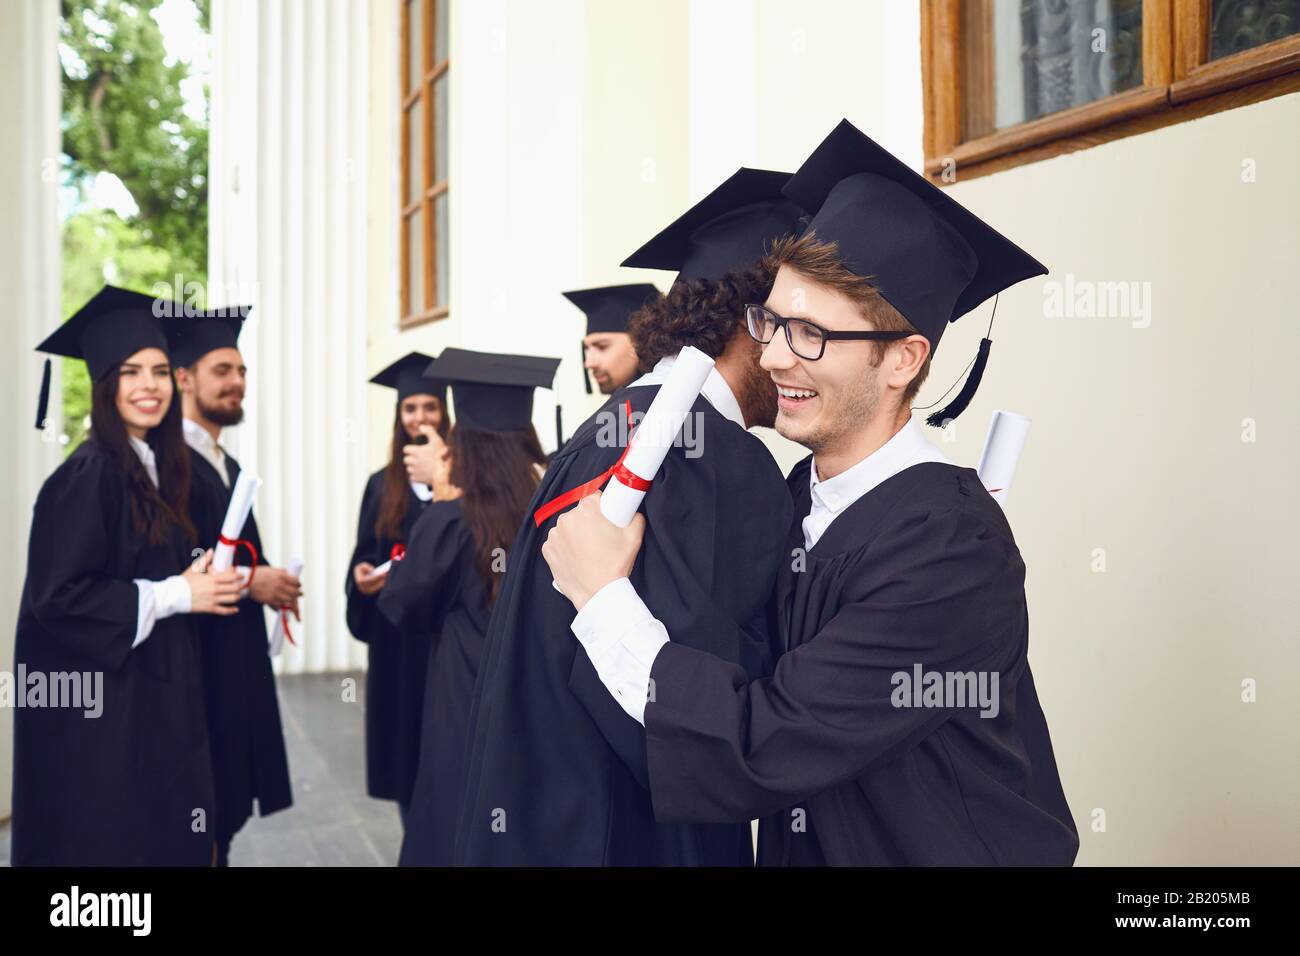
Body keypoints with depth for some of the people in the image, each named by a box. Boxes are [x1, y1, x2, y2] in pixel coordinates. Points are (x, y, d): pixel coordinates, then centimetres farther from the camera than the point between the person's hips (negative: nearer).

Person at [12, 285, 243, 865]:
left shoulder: (154, 469, 11)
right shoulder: (88, 475, -14)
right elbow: (58, 596, -20)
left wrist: (201, 583, 3)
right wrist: (175, 595, -15)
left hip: (152, 695, 8)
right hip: (97, 709, -8)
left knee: (163, 840, 11)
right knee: (105, 844, 1)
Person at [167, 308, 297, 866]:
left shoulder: (227, 466, 17)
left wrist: (269, 584, 5)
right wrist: (247, 579, -17)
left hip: (235, 668, 9)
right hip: (193, 667, -9)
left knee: (223, 815, 14)